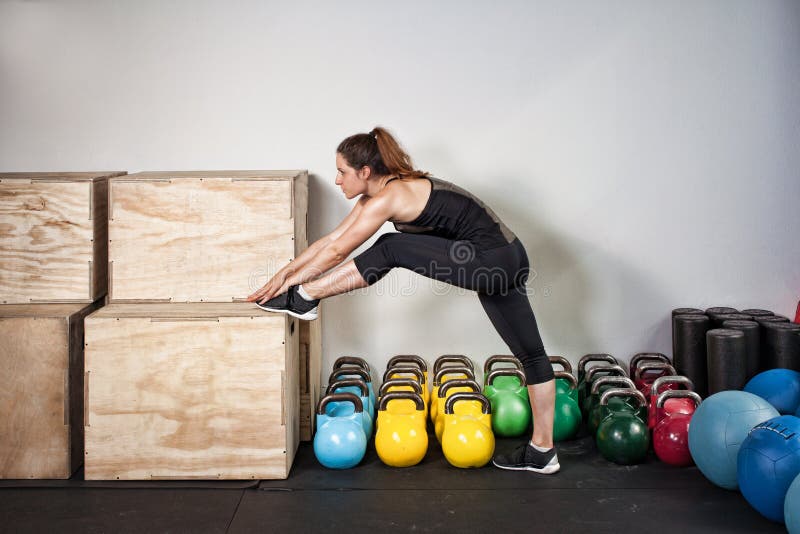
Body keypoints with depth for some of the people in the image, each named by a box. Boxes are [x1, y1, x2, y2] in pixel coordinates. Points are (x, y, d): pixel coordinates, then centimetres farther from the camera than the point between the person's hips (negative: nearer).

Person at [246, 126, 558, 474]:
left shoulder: (387, 198, -15)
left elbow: (337, 252, -8)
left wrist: (291, 282, 3)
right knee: (531, 354, 11)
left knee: (389, 250, -11)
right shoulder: (378, 193, 12)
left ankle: (302, 300, -3)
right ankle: (542, 452, 19)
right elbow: (331, 239, 17)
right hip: (505, 259, 11)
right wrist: (285, 272, 16)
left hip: (491, 259, -11)